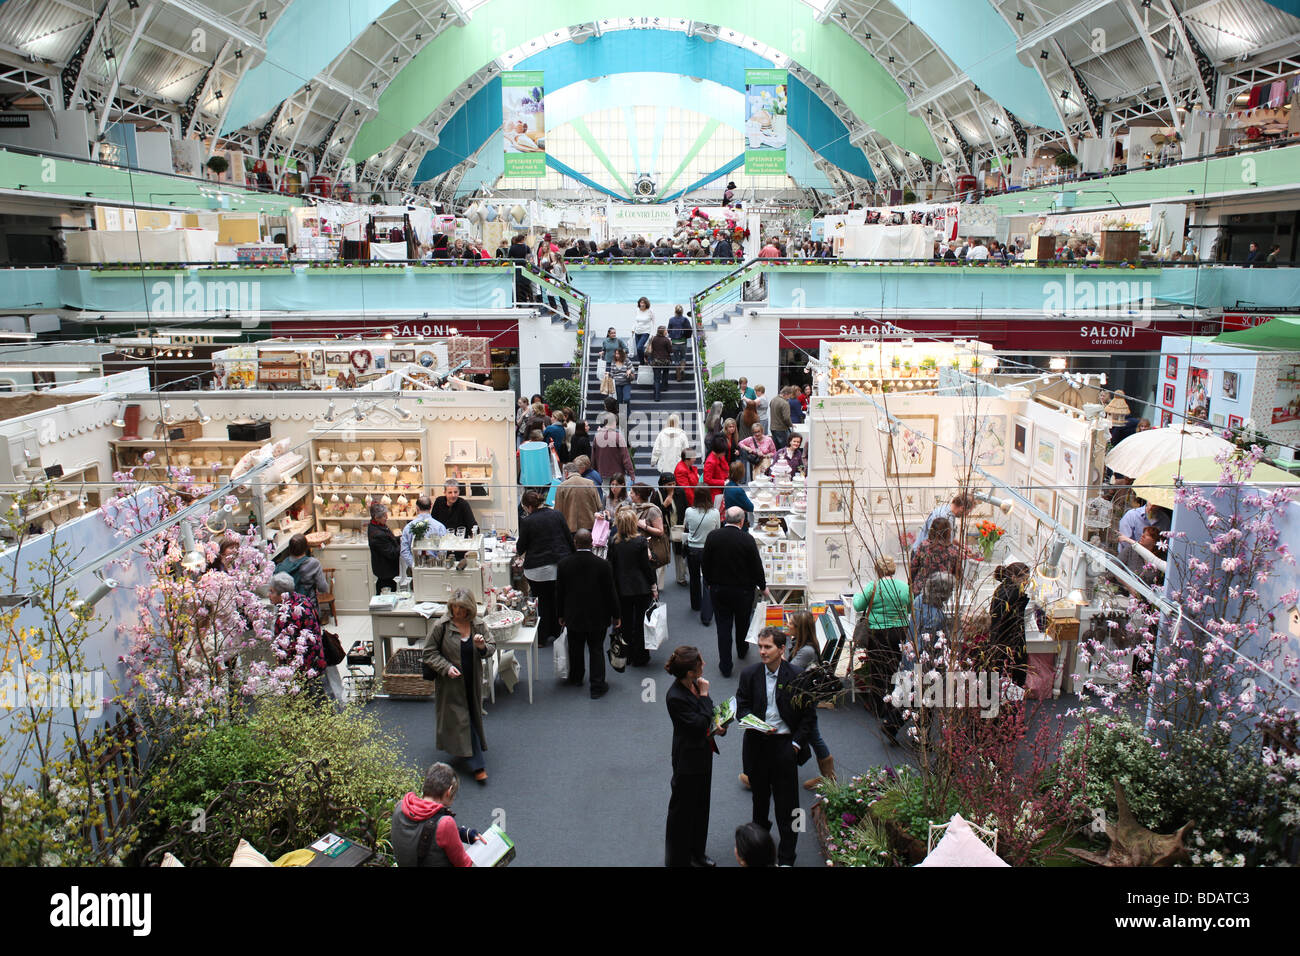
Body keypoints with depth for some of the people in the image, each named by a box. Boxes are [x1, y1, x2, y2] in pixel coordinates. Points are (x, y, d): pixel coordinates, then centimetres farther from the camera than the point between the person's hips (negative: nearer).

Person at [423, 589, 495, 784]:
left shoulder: (478, 624, -2)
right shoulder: (441, 625, -12)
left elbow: (492, 647, 3)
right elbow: (429, 653, -6)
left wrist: (482, 647, -20)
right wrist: (446, 667, -19)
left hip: (473, 680, 4)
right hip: (452, 681, -4)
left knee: (473, 716, 15)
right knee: (461, 719, -3)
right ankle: (477, 765, 2)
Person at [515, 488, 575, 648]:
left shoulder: (526, 521, -9)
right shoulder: (556, 514, 2)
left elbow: (521, 546, 3)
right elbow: (569, 538, 6)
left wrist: (518, 551, 26)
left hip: (538, 569, -3)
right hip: (561, 565, 3)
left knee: (543, 602, 8)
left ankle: (541, 638, 16)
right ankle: (558, 633, 25)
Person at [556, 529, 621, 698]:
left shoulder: (563, 565, -12)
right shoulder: (603, 564, -17)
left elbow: (559, 593, -2)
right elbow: (611, 592, -10)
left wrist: (561, 615, 12)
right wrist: (616, 615, 3)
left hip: (573, 617, 2)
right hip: (598, 618, -2)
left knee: (575, 648, 21)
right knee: (596, 650, 9)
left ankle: (575, 678, 40)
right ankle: (597, 687, 12)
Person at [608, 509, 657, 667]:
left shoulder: (613, 542, -6)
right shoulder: (641, 541, -15)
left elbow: (611, 565, 0)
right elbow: (646, 566, -11)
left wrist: (615, 586, 11)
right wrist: (653, 586, -1)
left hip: (622, 589, 3)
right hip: (641, 588, -3)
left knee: (626, 623, 15)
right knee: (641, 623, 8)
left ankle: (626, 656, 23)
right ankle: (640, 657, 15)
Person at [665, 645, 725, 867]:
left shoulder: (694, 684, -4)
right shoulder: (675, 697, -30)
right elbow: (699, 725, -28)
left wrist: (716, 727, -4)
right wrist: (704, 695, -24)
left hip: (703, 753, 9)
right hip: (688, 759, -9)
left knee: (701, 805, 23)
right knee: (683, 809, 9)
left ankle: (696, 853, 41)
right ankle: (679, 859, 27)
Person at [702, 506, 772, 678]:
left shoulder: (712, 536, -10)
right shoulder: (747, 539, -17)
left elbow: (704, 563, -2)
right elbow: (756, 566, -10)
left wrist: (710, 582, 14)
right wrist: (763, 586, 6)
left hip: (718, 590, 1)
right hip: (743, 590, -1)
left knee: (723, 626, 8)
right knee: (742, 623, 22)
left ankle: (725, 666, 8)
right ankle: (742, 651, 46)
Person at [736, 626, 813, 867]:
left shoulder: (797, 676, -7)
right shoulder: (749, 675, -1)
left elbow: (807, 715, 0)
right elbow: (741, 709, 3)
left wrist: (796, 743, -6)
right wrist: (758, 726, -15)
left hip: (785, 745, -2)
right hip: (757, 744, 3)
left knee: (786, 801, 1)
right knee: (759, 794, 19)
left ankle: (786, 856, 12)